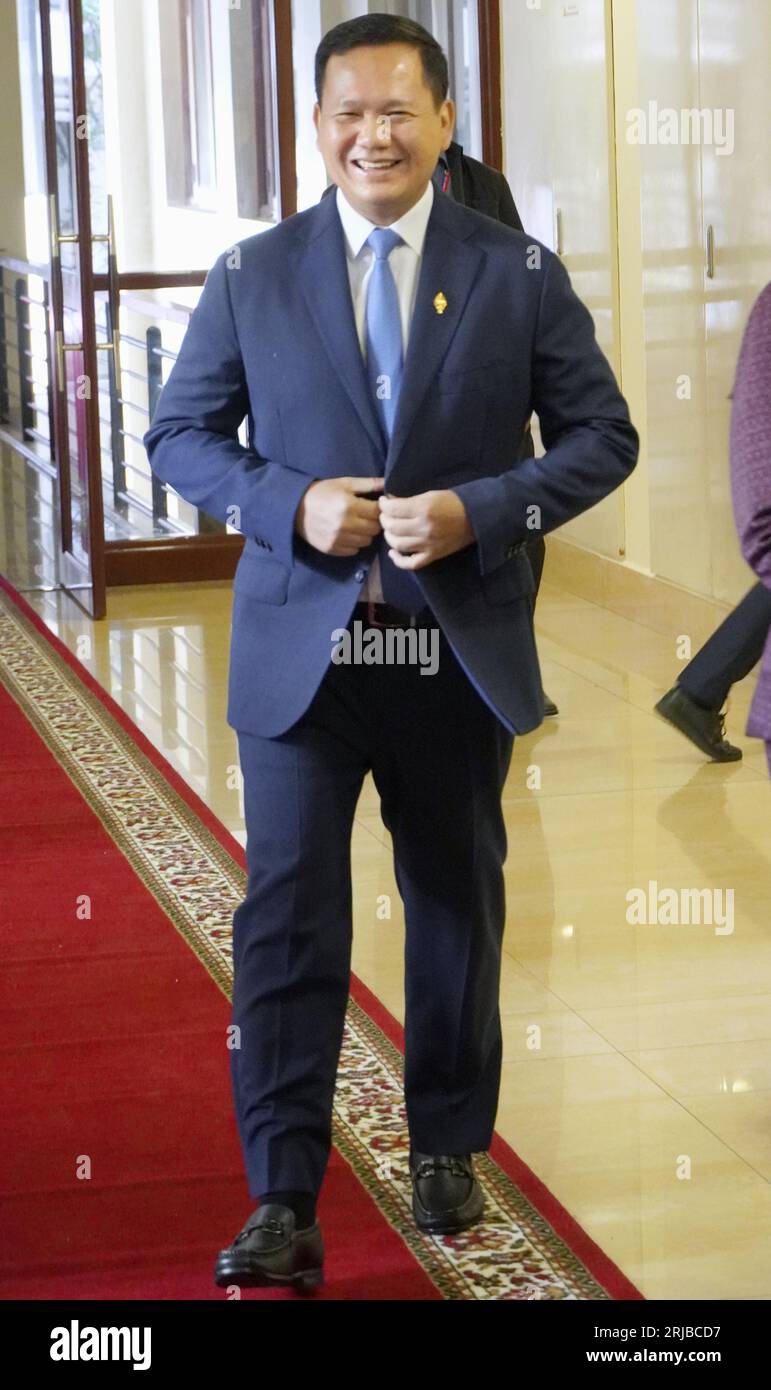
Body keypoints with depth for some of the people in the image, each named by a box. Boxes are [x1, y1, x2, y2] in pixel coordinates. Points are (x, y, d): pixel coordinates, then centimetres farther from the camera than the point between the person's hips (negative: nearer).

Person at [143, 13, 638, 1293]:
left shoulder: (519, 273, 0)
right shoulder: (252, 276, 2)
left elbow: (603, 436, 1)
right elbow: (179, 435, 6)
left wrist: (482, 509, -16)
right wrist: (290, 503, -13)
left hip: (461, 648, 1)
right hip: (301, 648, -1)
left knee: (458, 908, 14)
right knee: (287, 916, -6)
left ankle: (448, 1150, 33)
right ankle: (284, 1204, -2)